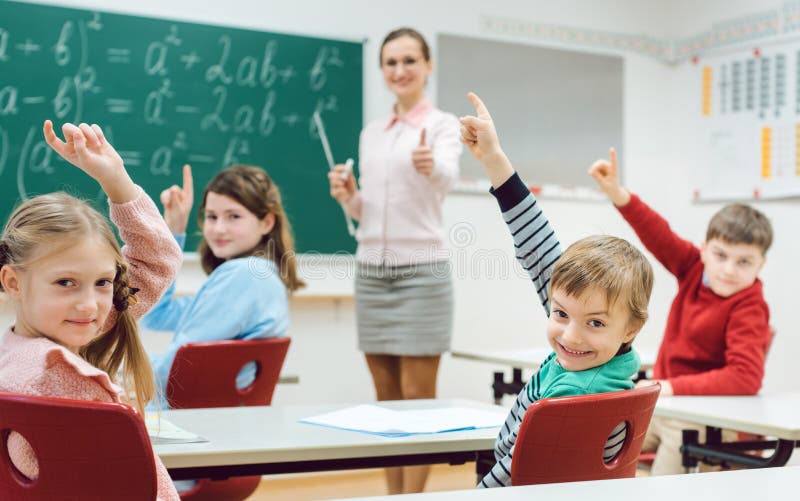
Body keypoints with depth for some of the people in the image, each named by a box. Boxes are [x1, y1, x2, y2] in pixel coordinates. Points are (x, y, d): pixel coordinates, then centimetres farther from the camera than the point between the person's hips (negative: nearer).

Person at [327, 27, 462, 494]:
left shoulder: (443, 125, -3)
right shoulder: (371, 133, 13)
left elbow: (447, 175, -26)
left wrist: (430, 166, -48)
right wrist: (348, 196, -3)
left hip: (422, 269, -5)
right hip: (371, 269, 6)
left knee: (418, 397, -2)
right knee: (387, 397, 9)